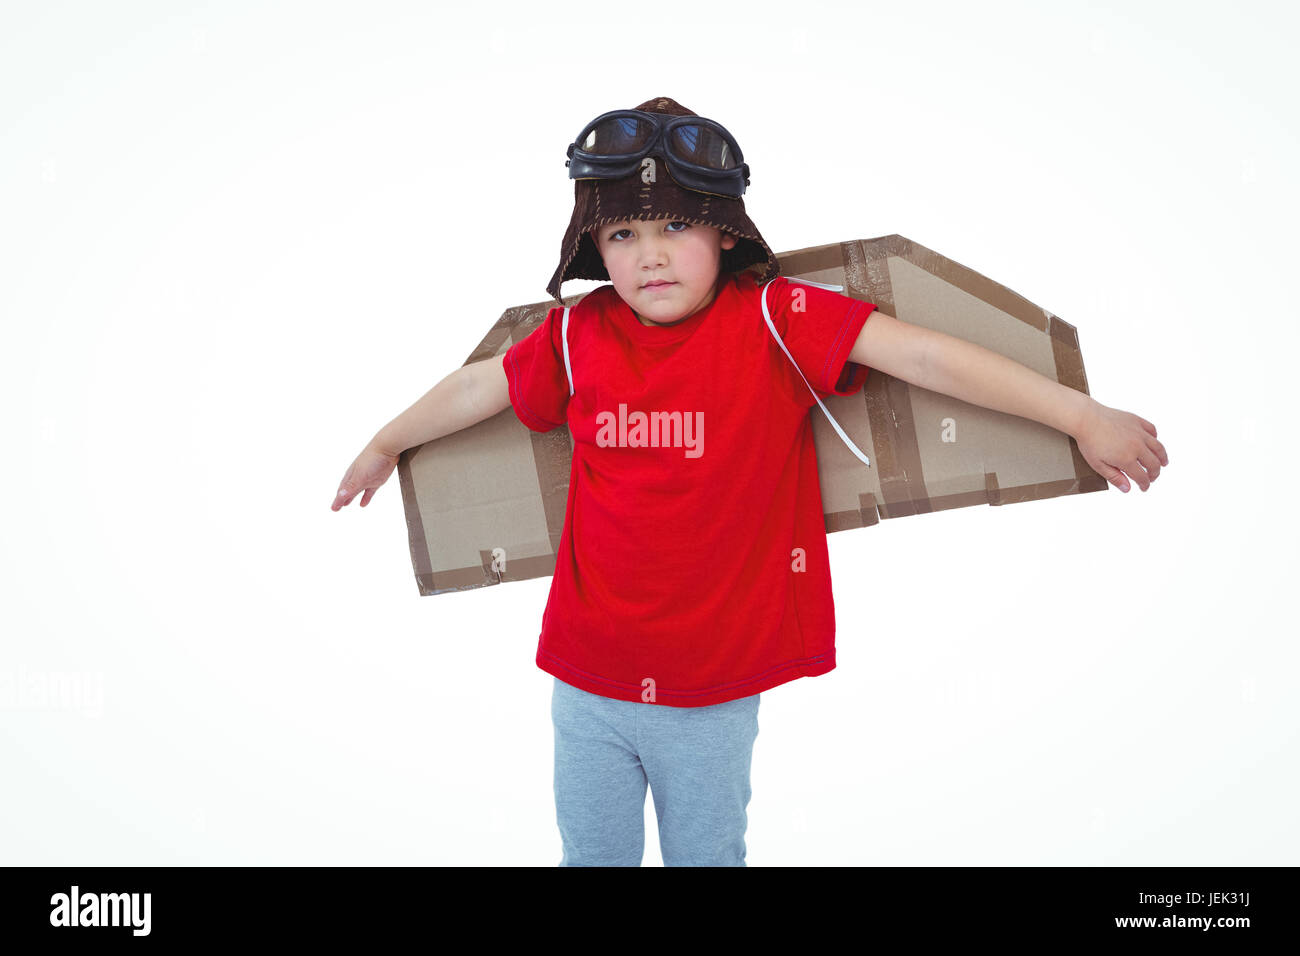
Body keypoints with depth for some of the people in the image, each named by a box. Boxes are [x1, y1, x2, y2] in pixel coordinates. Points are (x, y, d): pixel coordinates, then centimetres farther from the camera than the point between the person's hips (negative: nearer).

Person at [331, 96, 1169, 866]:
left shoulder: (772, 318, -13)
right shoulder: (579, 337, -3)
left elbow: (927, 356, -16)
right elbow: (479, 386, 13)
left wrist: (1084, 416, -18)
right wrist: (386, 444, 27)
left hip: (716, 690, -2)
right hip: (589, 681, 3)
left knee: (707, 854, 19)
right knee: (593, 853, 22)